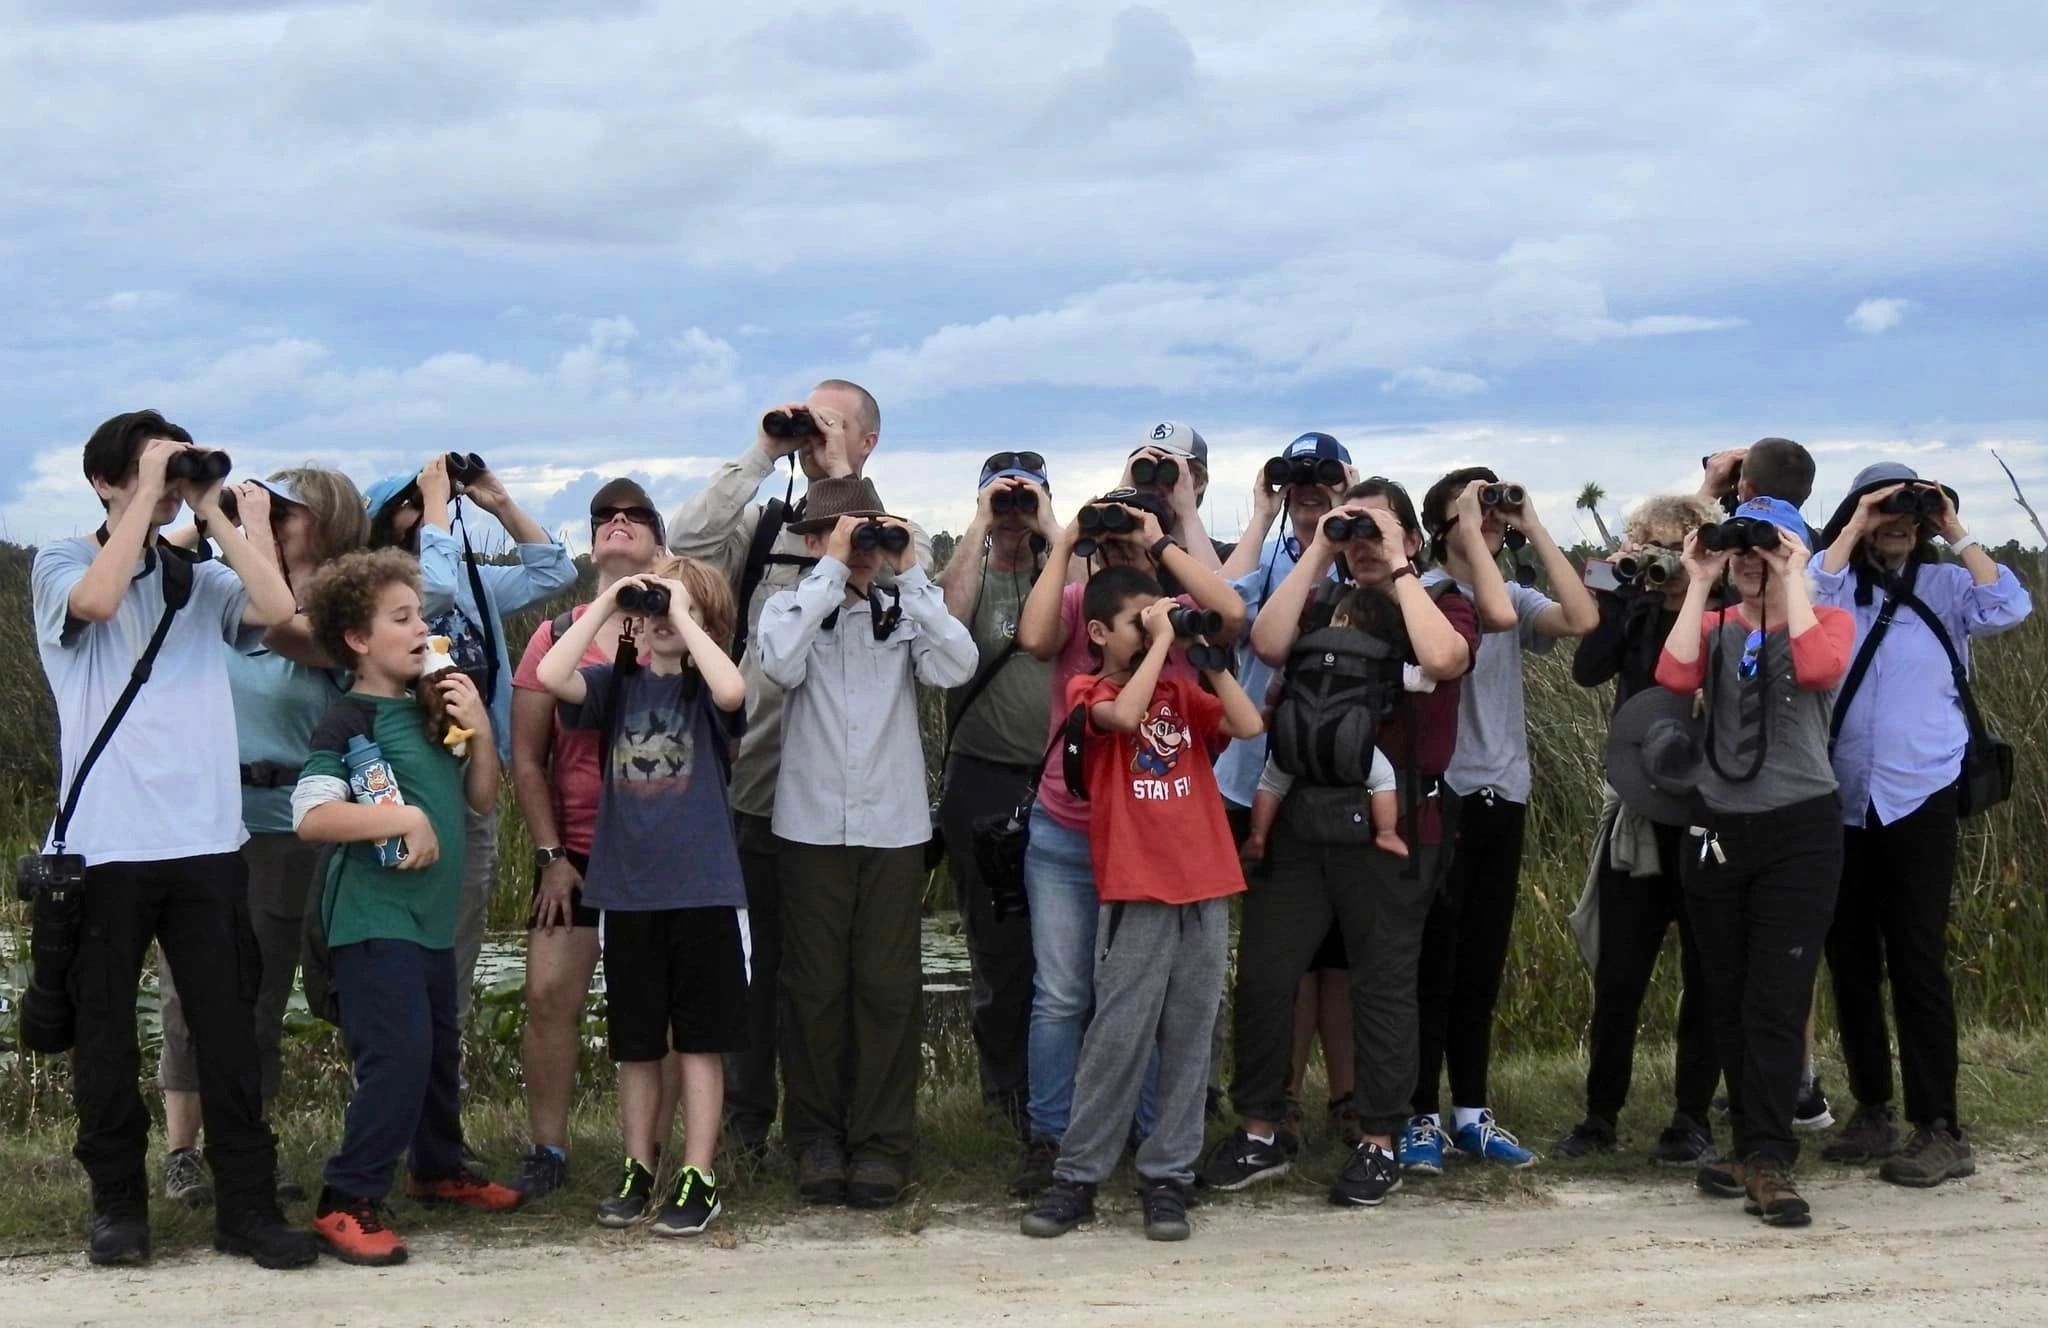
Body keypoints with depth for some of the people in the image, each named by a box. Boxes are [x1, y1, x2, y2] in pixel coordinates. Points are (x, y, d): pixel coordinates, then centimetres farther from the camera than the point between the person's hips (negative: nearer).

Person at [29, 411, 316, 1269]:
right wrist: (148, 494, -12)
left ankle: (246, 1206, 7)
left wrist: (211, 511, -3)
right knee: (104, 1033, 6)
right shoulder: (61, 565, 4)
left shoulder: (201, 580, 11)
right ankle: (117, 1204, 19)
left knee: (229, 1032, 2)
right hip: (102, 844, -2)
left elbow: (278, 609, -8)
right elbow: (96, 599, -19)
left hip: (206, 842, 2)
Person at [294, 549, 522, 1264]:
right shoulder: (350, 722, -14)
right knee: (398, 1055, -16)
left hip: (431, 916, 9)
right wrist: (403, 816, -26)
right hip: (373, 919, -9)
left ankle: (439, 1168, 40)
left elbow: (481, 797, 15)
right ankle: (347, 1202, -9)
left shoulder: (432, 711, 11)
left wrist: (481, 732, 0)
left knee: (440, 1048, 21)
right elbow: (311, 815, -25)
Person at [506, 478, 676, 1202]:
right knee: (549, 994, -5)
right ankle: (547, 1149, 8)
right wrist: (551, 856, -1)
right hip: (574, 850, 1)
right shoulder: (555, 637, 2)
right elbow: (526, 756, 3)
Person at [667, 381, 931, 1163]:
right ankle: (747, 1116, 20)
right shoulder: (765, 526, 10)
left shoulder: (898, 532, 4)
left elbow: (890, 582, -18)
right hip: (758, 779, 2)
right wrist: (761, 456, -5)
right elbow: (683, 545, -6)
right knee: (756, 954, 10)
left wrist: (840, 476, -12)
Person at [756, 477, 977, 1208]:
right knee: (816, 985, 4)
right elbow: (781, 663, -18)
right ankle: (817, 1138, 14)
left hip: (894, 826, 1)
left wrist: (910, 573, -9)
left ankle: (881, 1143, 8)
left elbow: (957, 666, -11)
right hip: (812, 826, -1)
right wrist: (832, 569, -14)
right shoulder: (790, 606, 3)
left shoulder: (904, 611, 6)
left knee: (887, 985, 2)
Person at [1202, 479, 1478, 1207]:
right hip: (1301, 813, 3)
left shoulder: (1442, 606, 5)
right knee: (1263, 973, 2)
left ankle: (1378, 1145, 14)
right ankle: (1259, 1133, 15)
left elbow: (1443, 659, -17)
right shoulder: (1322, 602, 14)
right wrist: (1317, 555, -3)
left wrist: (1399, 570, -10)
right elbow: (1268, 644, -6)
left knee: (1383, 983, 4)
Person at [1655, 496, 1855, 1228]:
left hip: (1800, 831, -4)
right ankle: (1756, 1150, 19)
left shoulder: (1828, 620, 1)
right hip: (1717, 829, 4)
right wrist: (1699, 584, -9)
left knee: (1775, 1001, -10)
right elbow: (1674, 676, -12)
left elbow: (1820, 669, -23)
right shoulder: (1713, 626, 9)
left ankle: (1767, 1162, -9)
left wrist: (1791, 582, -15)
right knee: (1728, 1000, 9)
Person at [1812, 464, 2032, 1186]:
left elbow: (2009, 610, -13)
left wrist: (1956, 534, -9)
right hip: (1840, 804, 3)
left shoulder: (1944, 587, 4)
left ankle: (1939, 1129, -2)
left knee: (1917, 963, -6)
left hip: (1919, 802, -2)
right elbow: (1802, 602, -15)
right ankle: (1872, 1112, 21)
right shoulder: (1836, 587, 6)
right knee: (1850, 962, 9)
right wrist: (1855, 527, -11)